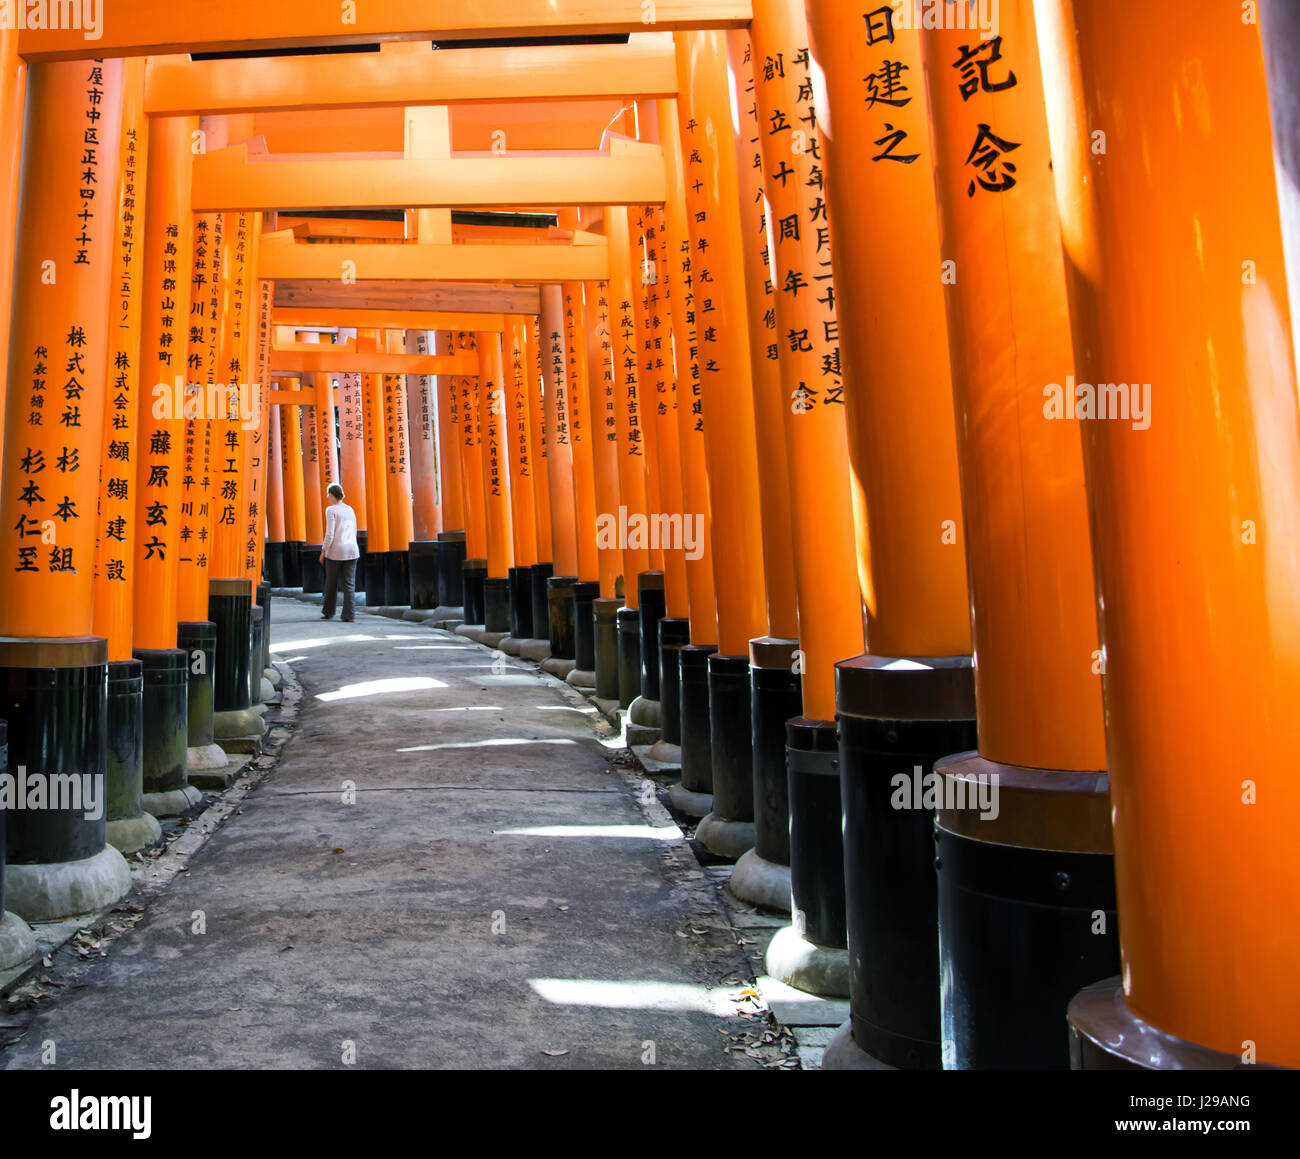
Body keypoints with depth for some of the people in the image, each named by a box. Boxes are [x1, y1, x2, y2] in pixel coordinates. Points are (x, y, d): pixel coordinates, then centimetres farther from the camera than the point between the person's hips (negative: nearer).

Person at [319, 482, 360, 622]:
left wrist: (323, 551, -5)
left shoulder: (331, 510, -8)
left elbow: (330, 534, -13)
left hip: (335, 551, -4)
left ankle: (328, 612, 24)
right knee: (349, 584, 2)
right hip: (351, 551, 4)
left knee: (331, 583, 12)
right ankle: (349, 615, -6)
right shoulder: (350, 510, 12)